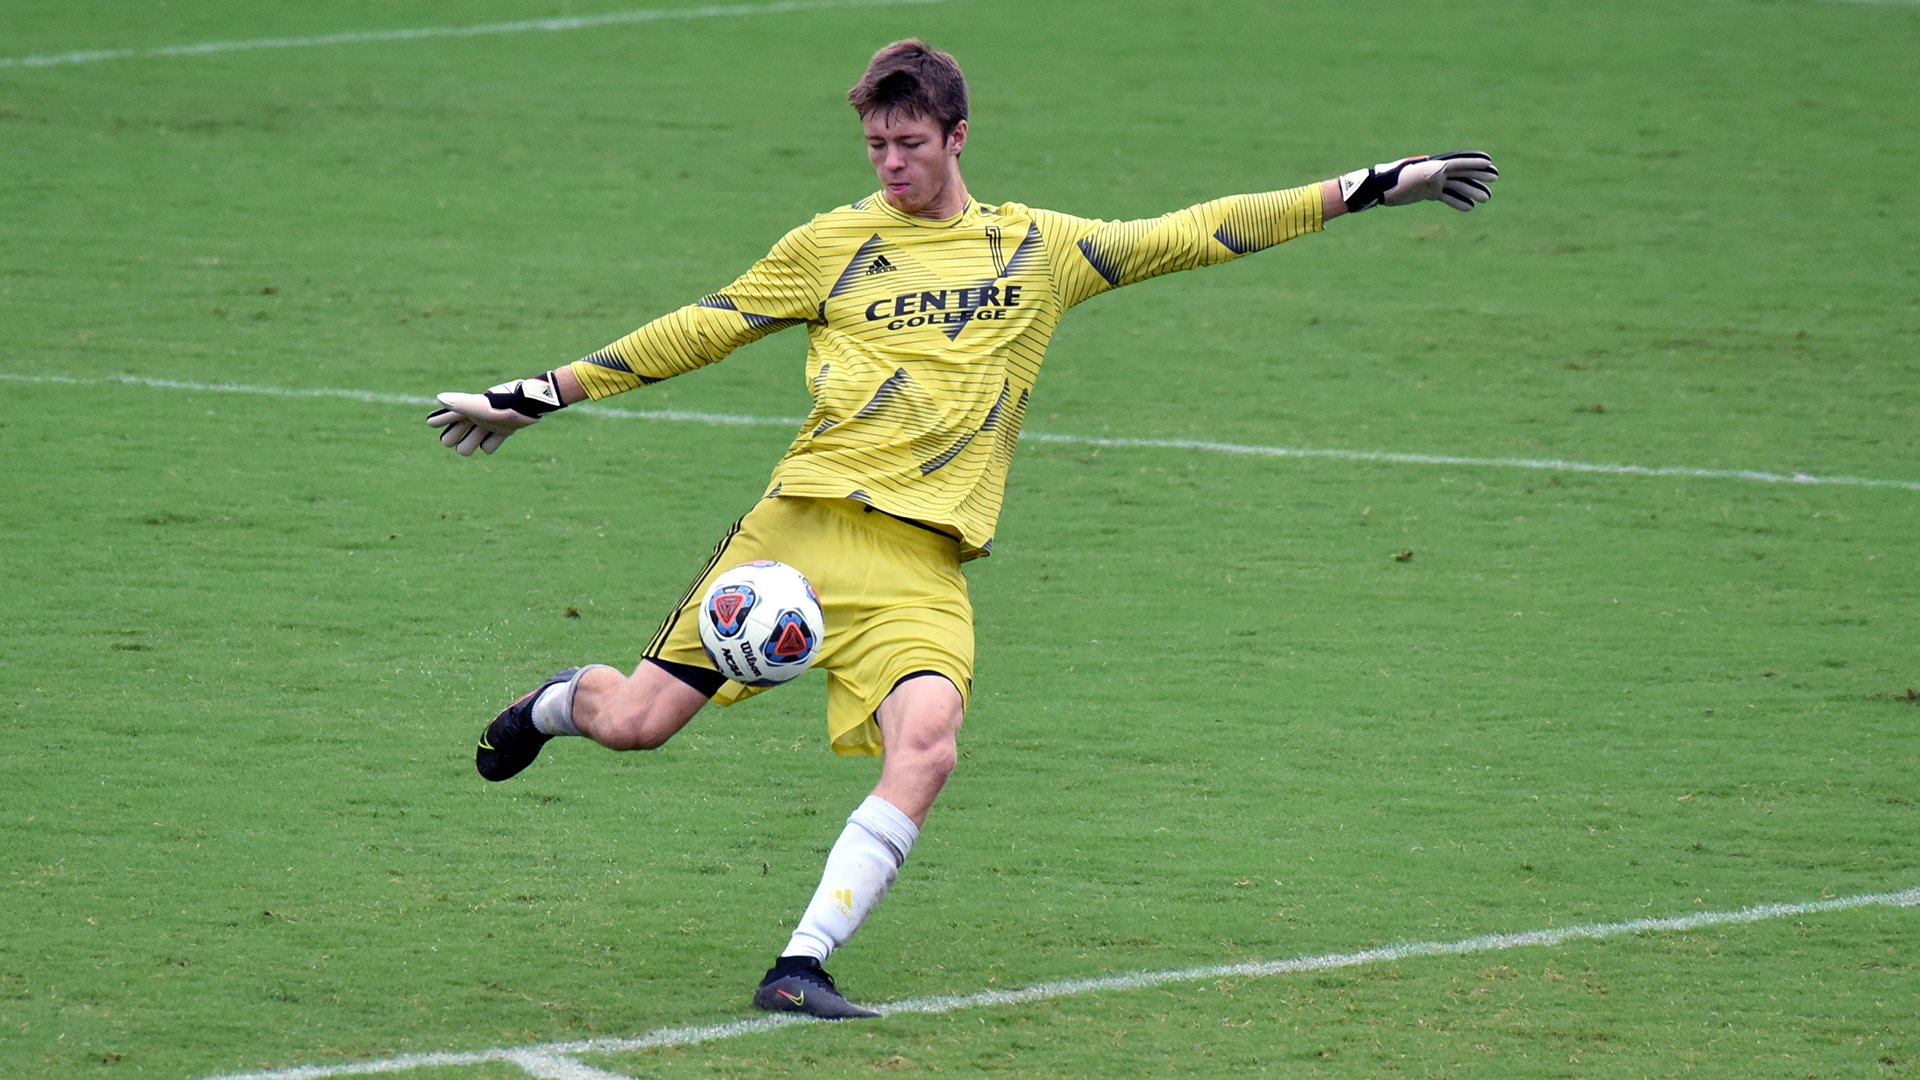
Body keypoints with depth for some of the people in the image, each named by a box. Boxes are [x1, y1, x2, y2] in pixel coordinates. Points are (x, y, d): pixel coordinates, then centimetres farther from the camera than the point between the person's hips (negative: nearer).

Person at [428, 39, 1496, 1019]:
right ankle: (556, 700, 32)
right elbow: (703, 328, 16)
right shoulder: (835, 243, 10)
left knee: (926, 743, -26)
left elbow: (1193, 236, 15)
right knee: (638, 720, -6)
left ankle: (801, 966, -21)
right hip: (803, 522, 0)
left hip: (922, 563, 0)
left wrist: (1367, 189, 11)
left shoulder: (1037, 248, 13)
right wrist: (542, 394, 14)